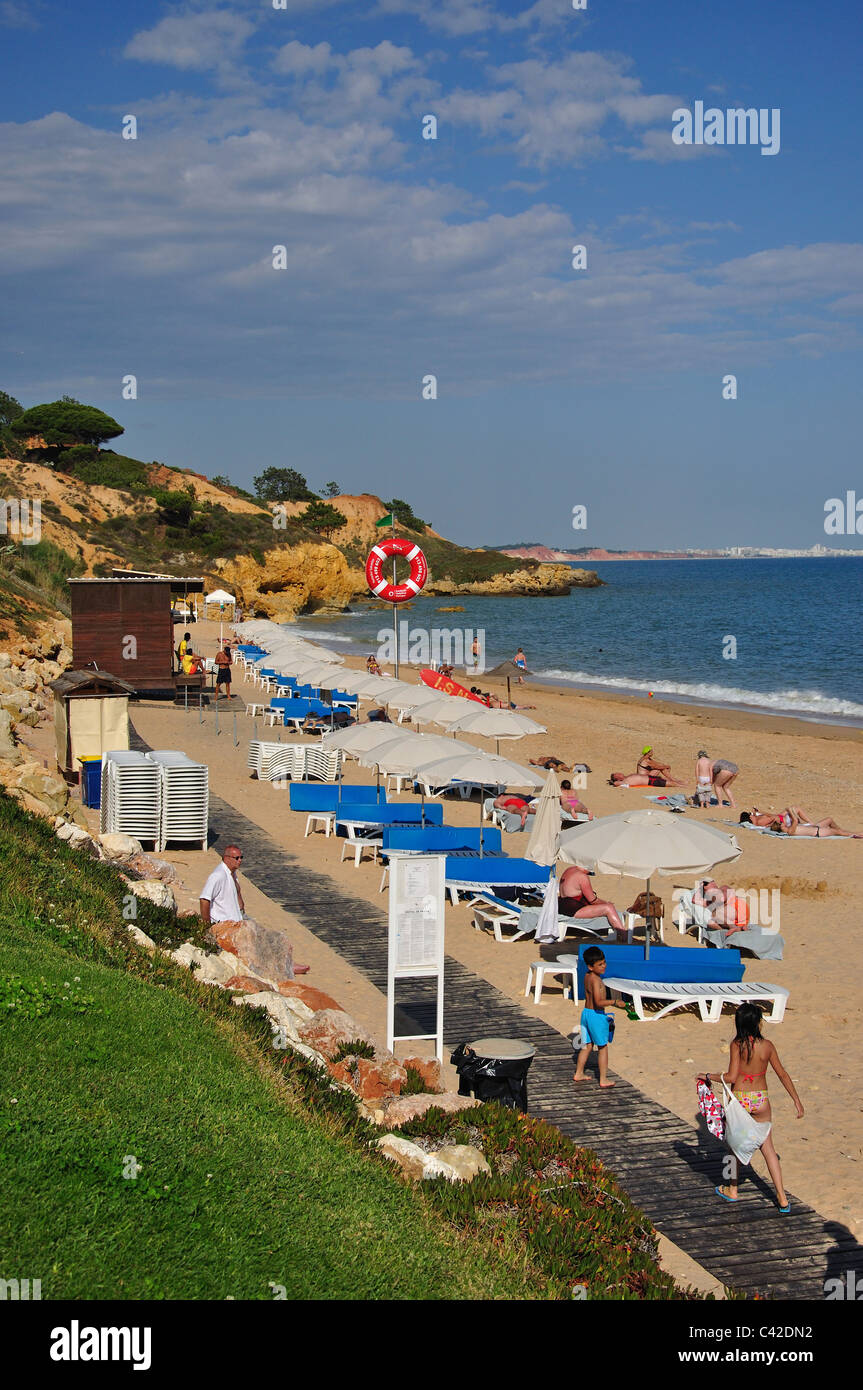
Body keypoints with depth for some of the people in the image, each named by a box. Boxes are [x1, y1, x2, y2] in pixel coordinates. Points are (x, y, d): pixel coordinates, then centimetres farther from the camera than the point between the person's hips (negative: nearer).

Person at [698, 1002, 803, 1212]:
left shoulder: (737, 1045, -15)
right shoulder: (766, 1046, -6)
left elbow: (731, 1077, -17)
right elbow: (782, 1074, 0)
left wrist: (708, 1076, -2)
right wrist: (797, 1101, 8)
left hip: (739, 1100, -2)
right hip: (761, 1101, 2)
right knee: (767, 1148, 11)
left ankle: (732, 1190, 31)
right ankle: (782, 1198, 9)